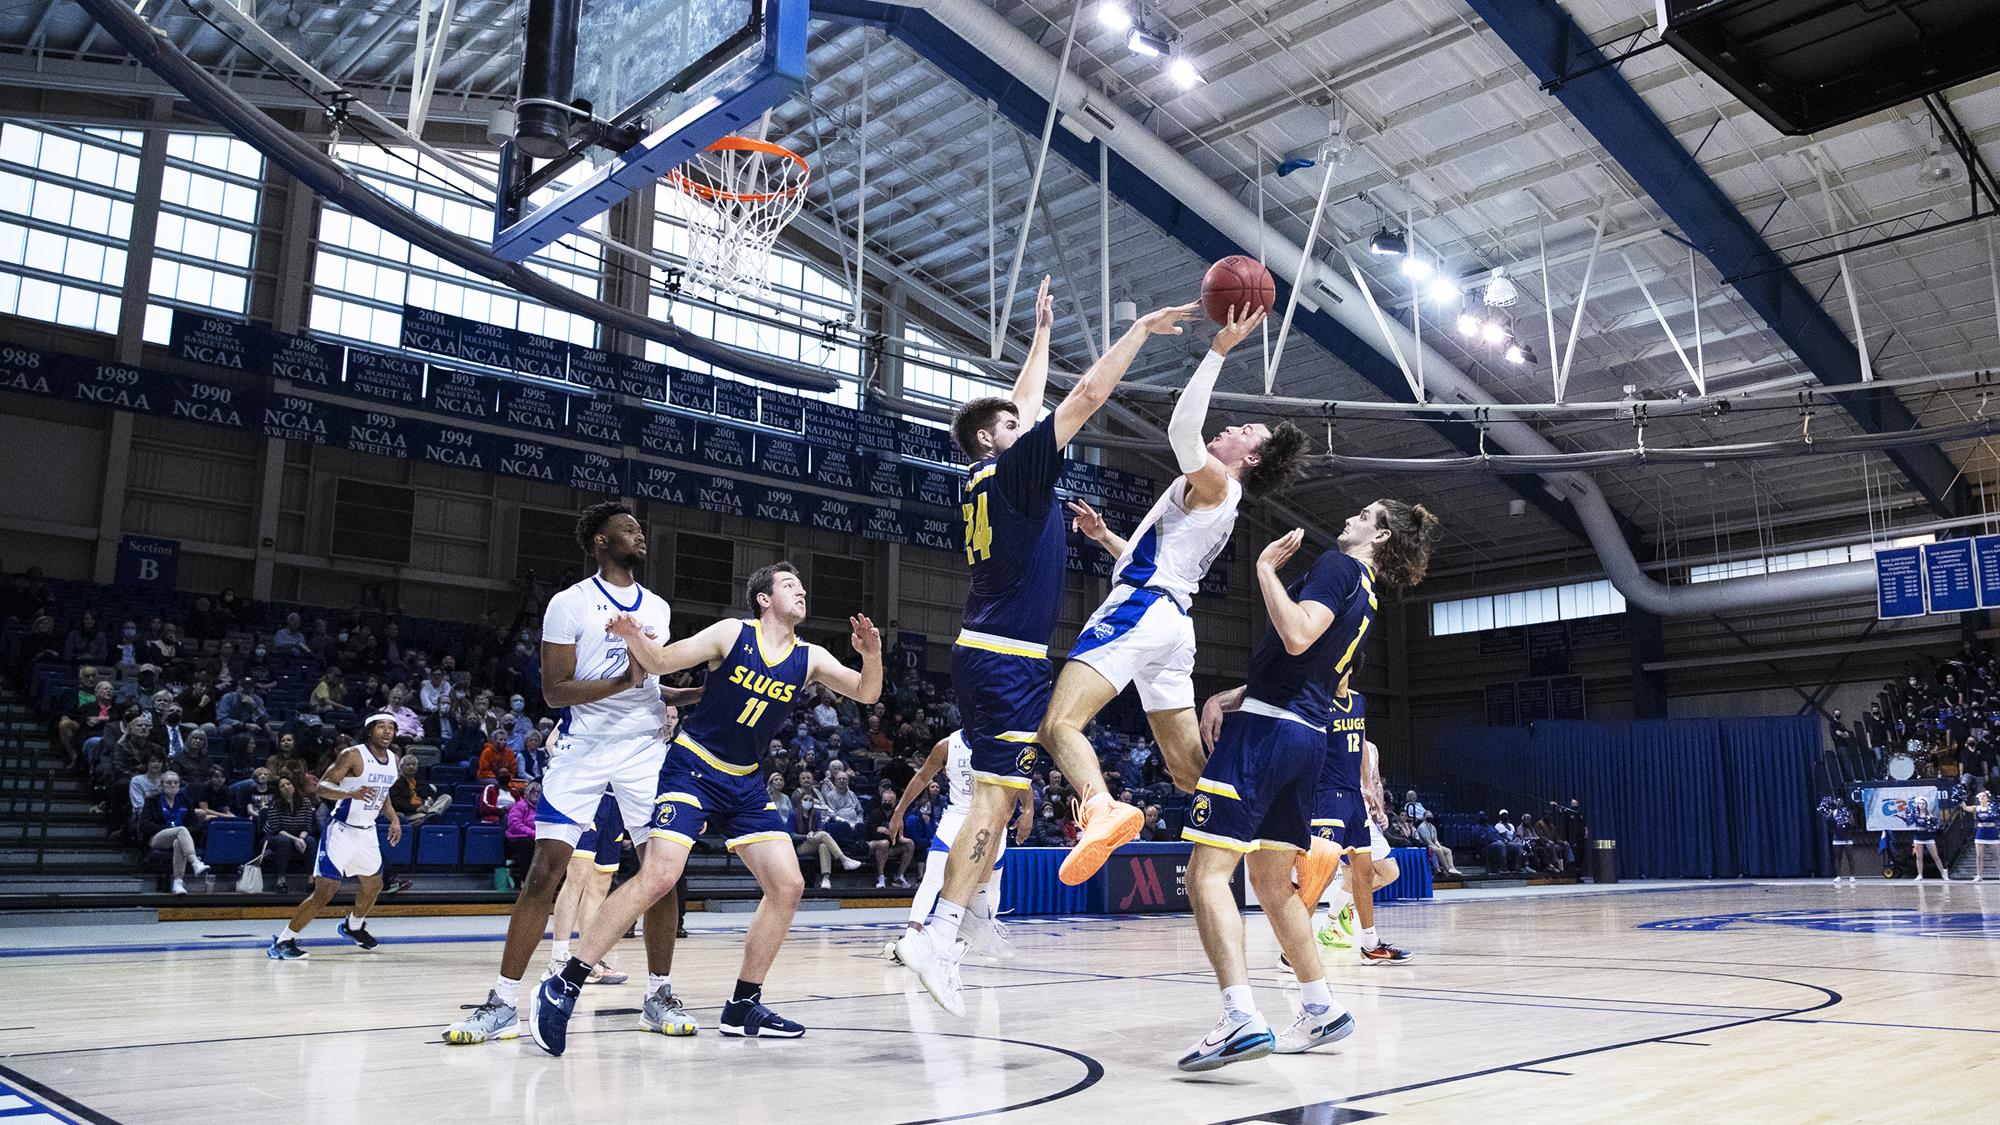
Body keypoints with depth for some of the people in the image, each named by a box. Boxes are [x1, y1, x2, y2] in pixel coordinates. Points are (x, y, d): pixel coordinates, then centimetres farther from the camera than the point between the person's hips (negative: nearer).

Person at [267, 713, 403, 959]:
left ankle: (352, 926, 45)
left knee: (373, 885, 19)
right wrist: (351, 794, -35)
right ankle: (282, 941, -3)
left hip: (367, 832, 7)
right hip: (342, 830, -7)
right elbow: (321, 787, -19)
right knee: (324, 891, -12)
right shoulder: (353, 755, -16)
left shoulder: (393, 759, 5)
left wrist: (394, 818, 9)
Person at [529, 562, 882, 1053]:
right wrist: (634, 637, -28)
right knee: (659, 875, -22)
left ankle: (743, 1006, 12)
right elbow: (661, 662, -6)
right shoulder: (733, 633, -7)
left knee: (787, 886, -1)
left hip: (744, 783, 6)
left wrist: (872, 655, -21)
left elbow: (866, 694, 0)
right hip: (691, 768, -6)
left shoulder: (809, 658, 4)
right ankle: (561, 988, -12)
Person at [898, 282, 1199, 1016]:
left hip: (986, 652, 10)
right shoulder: (1012, 469, -5)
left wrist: (1043, 330, 38)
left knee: (997, 792, 11)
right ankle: (941, 935, -16)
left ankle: (938, 931, 10)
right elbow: (1088, 396, -9)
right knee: (996, 791, -12)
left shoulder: (987, 478, 17)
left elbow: (1028, 402, 31)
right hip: (1010, 655, -10)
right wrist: (1140, 329, -1)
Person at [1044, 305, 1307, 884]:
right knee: (1191, 769, 12)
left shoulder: (1213, 482, 0)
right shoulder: (1215, 501, 28)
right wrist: (1103, 536, 31)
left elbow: (1182, 428, -21)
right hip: (1170, 622, 10)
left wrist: (1219, 349, -18)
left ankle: (1101, 807, -50)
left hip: (1140, 610, -10)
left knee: (1059, 723, -25)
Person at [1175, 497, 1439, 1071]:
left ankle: (1241, 1018, -25)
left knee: (1207, 874, -14)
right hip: (1309, 738, 10)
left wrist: (1265, 568, -11)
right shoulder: (1364, 594, 24)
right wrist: (1228, 698, 15)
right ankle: (1321, 1009, 22)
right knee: (1272, 886, 19)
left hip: (1267, 728, -10)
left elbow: (1297, 637, -22)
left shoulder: (1337, 566, -4)